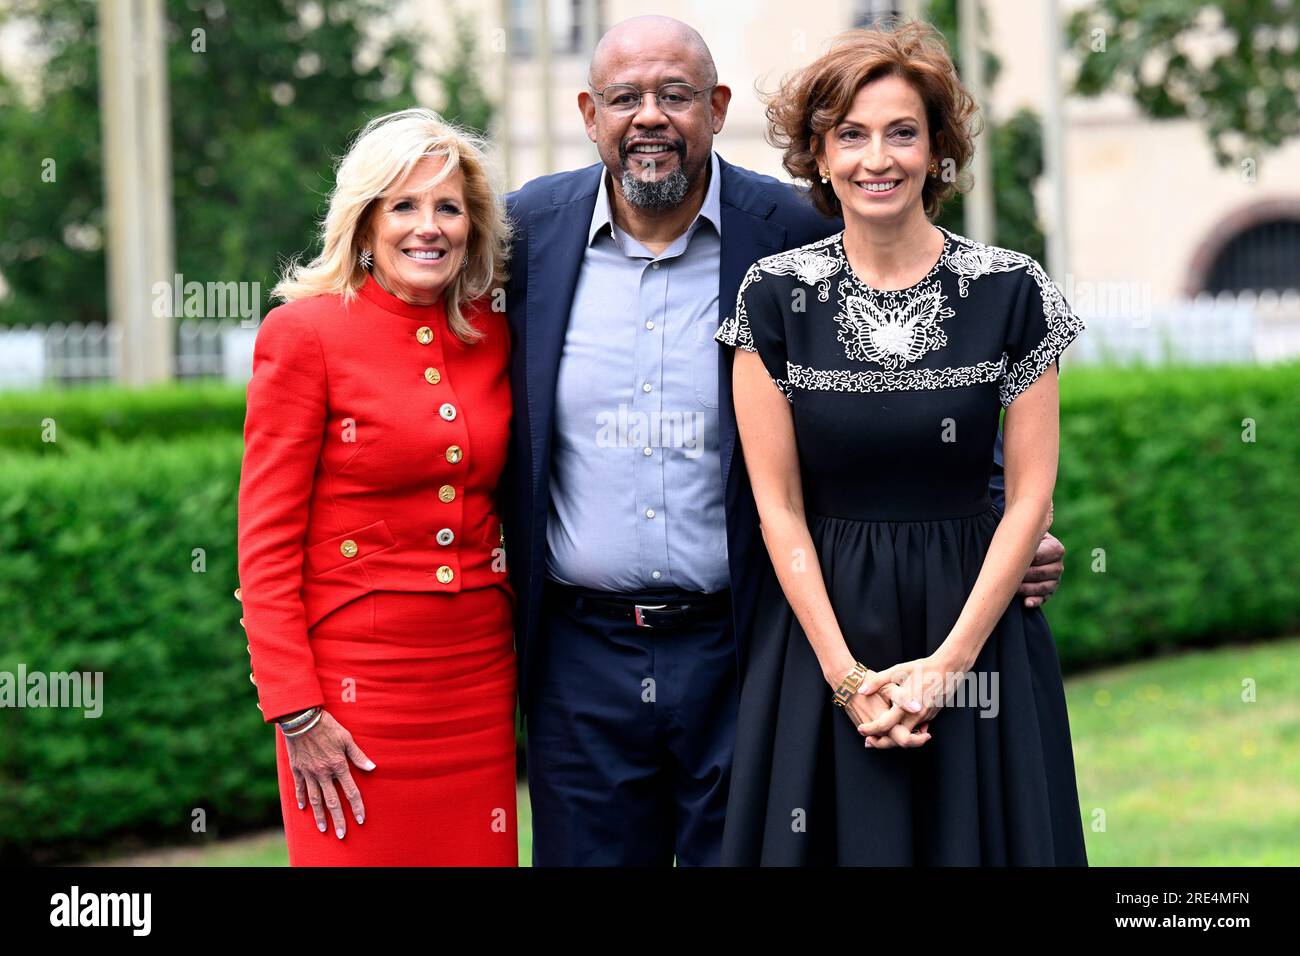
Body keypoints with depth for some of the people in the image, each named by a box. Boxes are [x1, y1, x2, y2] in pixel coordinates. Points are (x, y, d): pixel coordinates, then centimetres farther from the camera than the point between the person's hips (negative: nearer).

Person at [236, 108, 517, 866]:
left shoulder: (493, 337, 8)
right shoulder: (306, 333, -6)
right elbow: (266, 543, -8)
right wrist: (296, 713, -13)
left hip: (480, 677, 5)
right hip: (357, 679, -4)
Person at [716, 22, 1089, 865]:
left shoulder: (1012, 290, -4)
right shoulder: (775, 295, -2)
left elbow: (1031, 496, -4)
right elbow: (778, 503, -3)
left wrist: (949, 662, -10)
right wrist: (846, 675, -10)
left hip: (979, 624, 0)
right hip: (821, 620, 0)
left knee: (973, 837, 6)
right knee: (843, 837, 7)